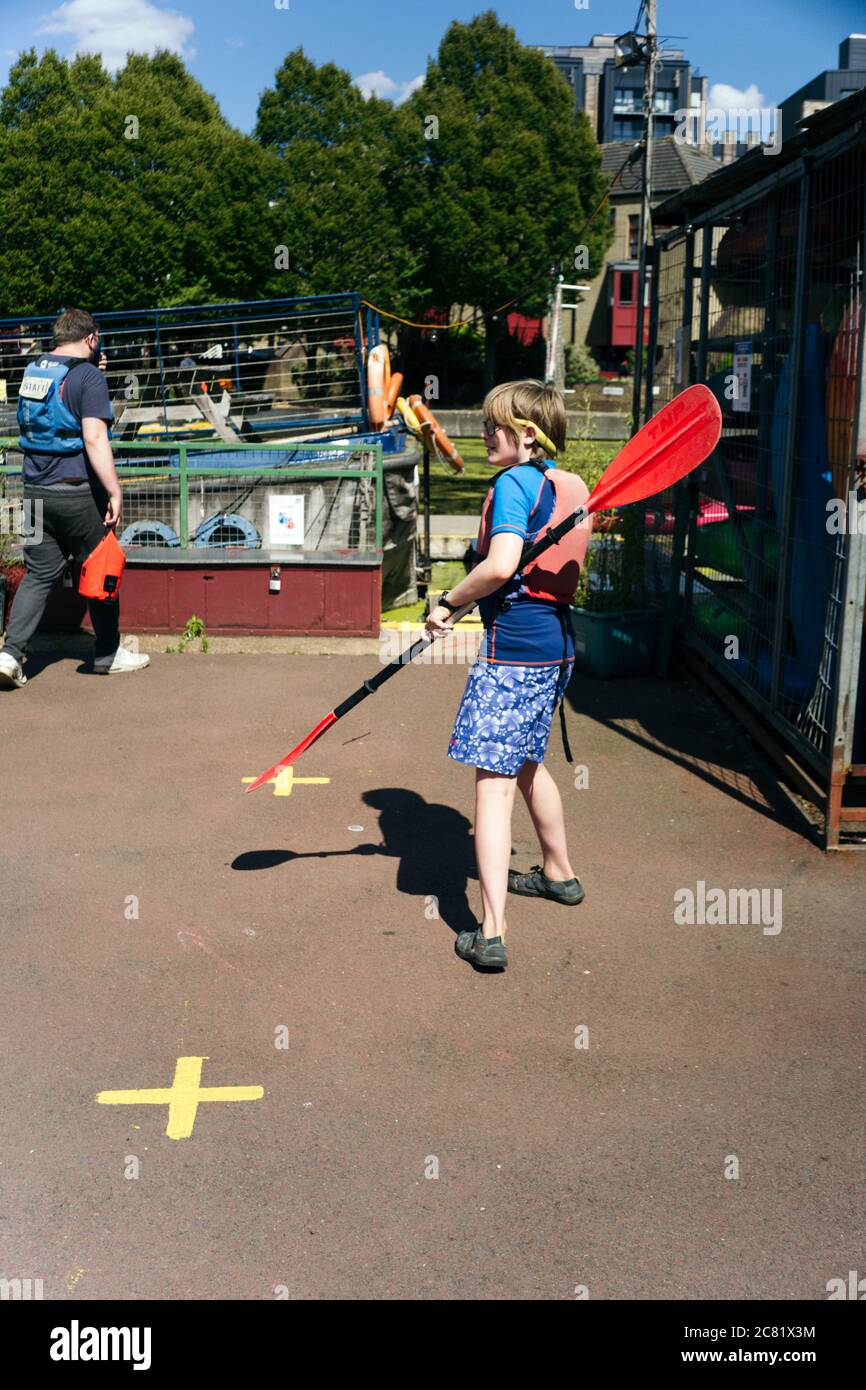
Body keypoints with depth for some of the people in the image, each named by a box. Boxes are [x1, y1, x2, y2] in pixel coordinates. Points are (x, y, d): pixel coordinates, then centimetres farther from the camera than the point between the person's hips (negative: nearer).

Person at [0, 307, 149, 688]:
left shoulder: (33, 370, 11)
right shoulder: (88, 376, -12)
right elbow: (94, 439, -22)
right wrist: (115, 491, -23)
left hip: (36, 489, 6)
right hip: (77, 492, -6)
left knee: (39, 574, 10)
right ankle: (108, 654, 21)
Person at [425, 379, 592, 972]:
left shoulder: (513, 483, -13)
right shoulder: (574, 486, 12)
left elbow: (500, 566, -25)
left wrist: (450, 602, -10)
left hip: (513, 647, -9)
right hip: (558, 642, 9)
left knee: (493, 781, -8)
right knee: (527, 762, 27)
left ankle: (491, 934, -10)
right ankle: (559, 873, 44)